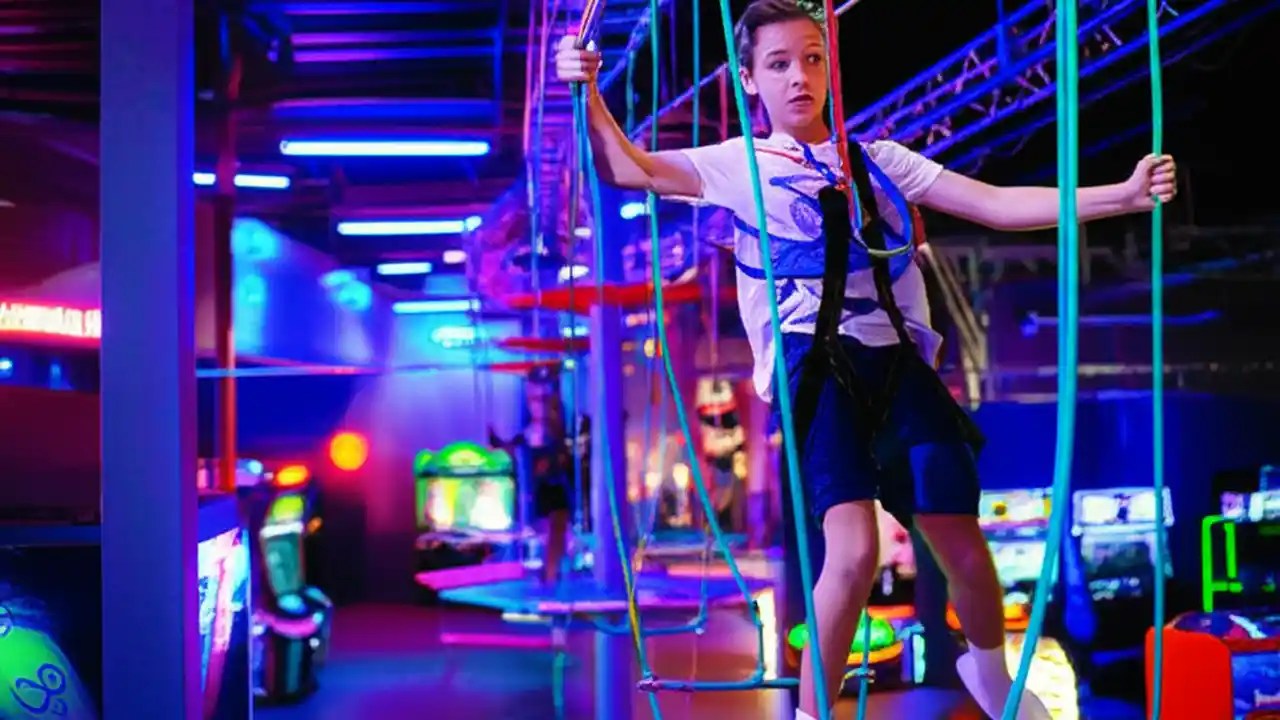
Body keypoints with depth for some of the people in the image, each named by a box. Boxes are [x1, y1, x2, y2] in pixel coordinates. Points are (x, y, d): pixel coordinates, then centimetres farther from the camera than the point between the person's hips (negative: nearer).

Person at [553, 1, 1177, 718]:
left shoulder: (879, 159, 16)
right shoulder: (738, 164, 10)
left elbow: (995, 204, 10)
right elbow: (626, 169, 2)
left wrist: (1122, 195, 1)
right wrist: (590, 93, -16)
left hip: (900, 363, 4)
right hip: (815, 363, -3)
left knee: (966, 553, 2)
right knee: (854, 551, -24)